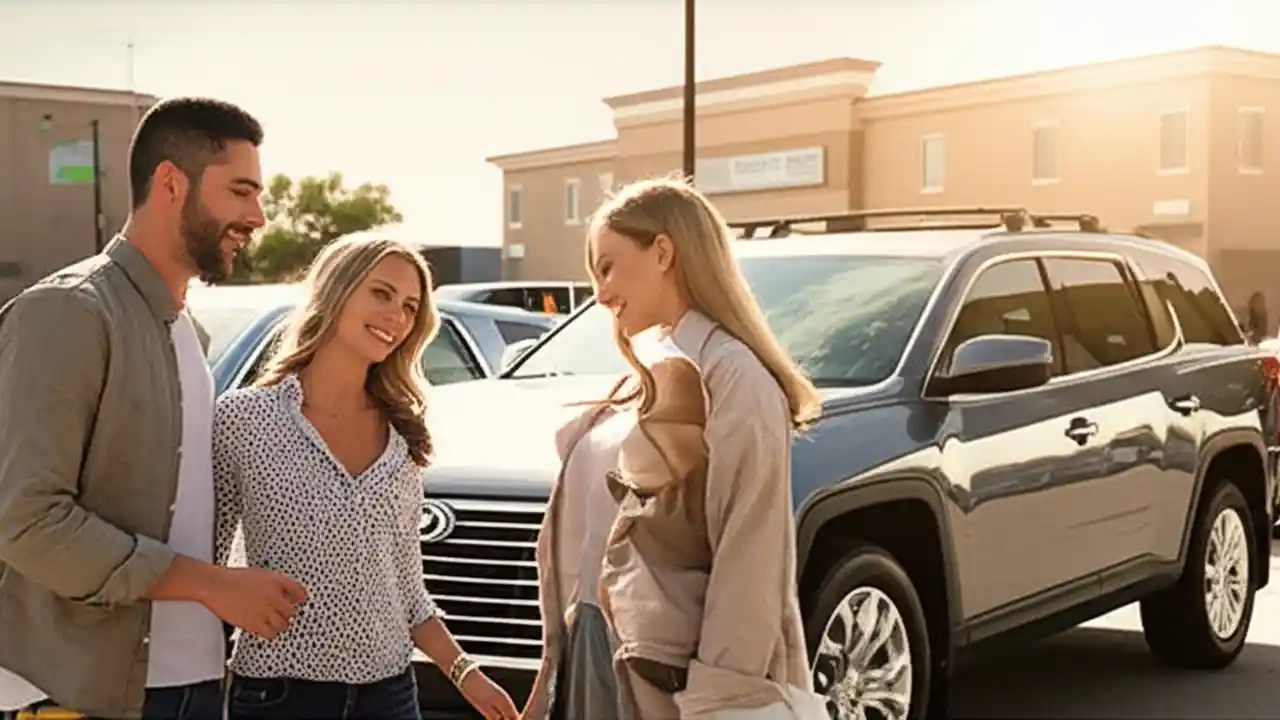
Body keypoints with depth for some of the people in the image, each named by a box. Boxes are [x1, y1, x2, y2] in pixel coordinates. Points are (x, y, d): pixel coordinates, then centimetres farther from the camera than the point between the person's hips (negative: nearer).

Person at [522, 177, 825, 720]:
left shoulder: (733, 377, -13)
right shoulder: (650, 380, 15)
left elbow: (747, 560, -19)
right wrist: (557, 669, 15)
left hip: (664, 673, -9)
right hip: (595, 653, 9)